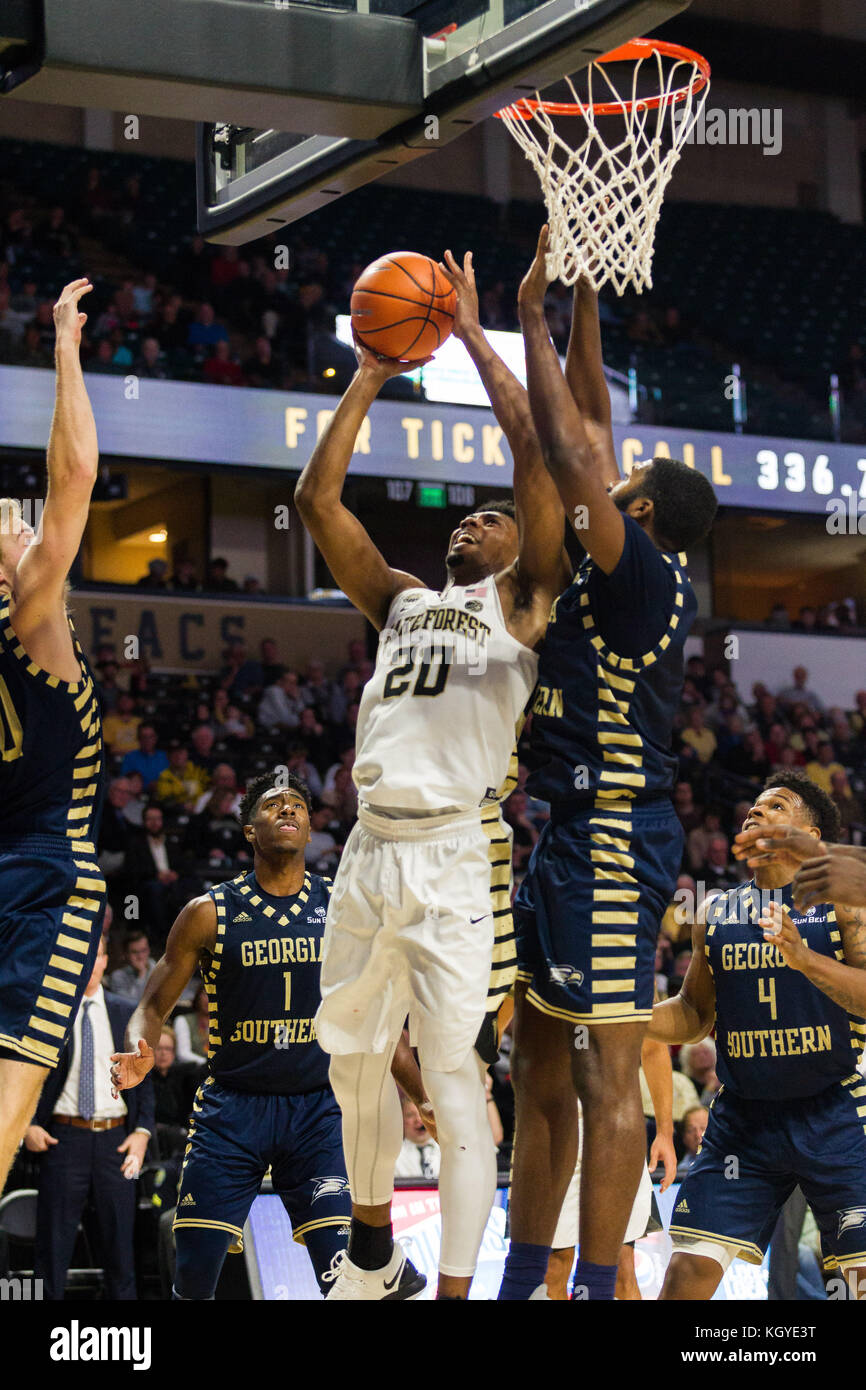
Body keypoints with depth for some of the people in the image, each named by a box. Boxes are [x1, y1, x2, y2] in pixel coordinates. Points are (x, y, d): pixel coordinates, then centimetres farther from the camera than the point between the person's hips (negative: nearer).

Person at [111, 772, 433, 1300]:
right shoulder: (210, 914, -1)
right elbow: (154, 1006, 4)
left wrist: (426, 1099, 6)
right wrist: (139, 1055, -18)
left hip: (318, 1106, 1)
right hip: (233, 1104, 0)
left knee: (344, 1268, -15)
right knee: (196, 1275, -5)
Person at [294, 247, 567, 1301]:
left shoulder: (520, 603, 7)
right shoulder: (399, 600, 21)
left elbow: (537, 450, -4)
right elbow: (317, 499, 14)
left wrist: (473, 337, 1)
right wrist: (370, 377, 15)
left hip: (454, 863, -6)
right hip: (369, 852, 6)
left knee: (454, 1080, -5)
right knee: (353, 1065, 16)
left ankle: (455, 1292, -1)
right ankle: (372, 1251, 35)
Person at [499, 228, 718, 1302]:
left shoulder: (644, 575, -10)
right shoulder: (625, 583, 14)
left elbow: (567, 451, -18)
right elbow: (591, 429, 19)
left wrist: (532, 317, -10)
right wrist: (580, 301, 17)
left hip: (608, 840, -10)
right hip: (569, 836, 10)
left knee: (605, 1074, -9)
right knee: (541, 1072, 12)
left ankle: (597, 1290, -8)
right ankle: (522, 1283, 18)